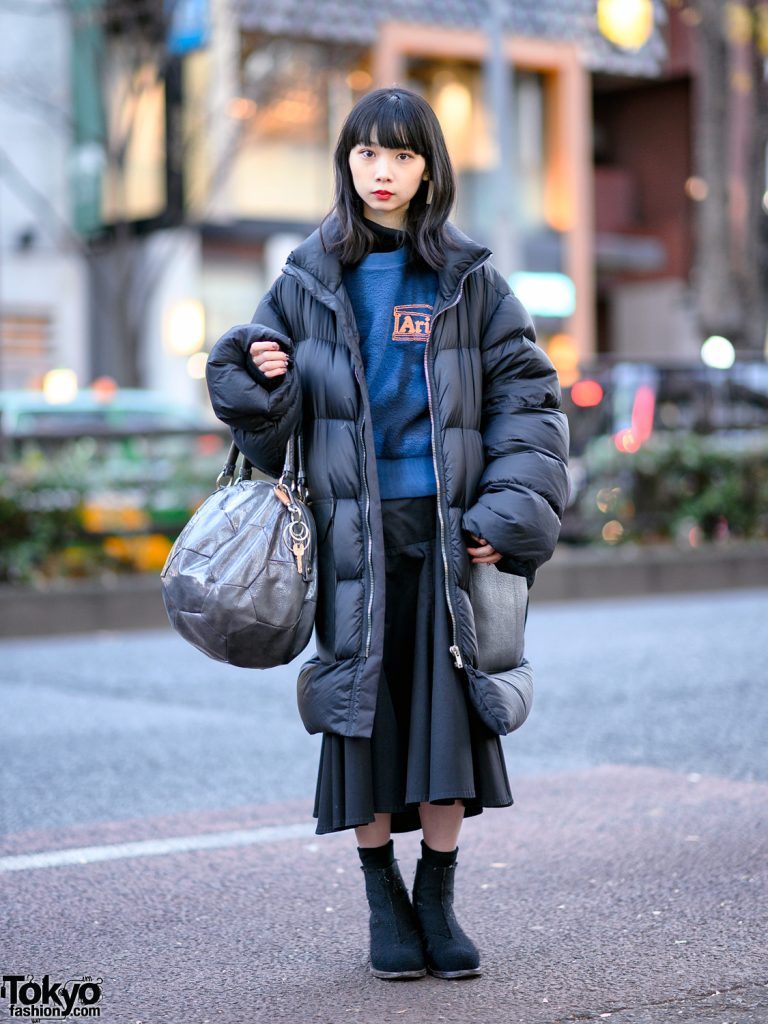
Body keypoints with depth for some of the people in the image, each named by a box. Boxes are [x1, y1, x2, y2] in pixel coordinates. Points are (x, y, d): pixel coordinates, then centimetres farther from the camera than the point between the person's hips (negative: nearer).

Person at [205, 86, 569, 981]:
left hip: (447, 528, 0)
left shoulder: (467, 280, 6)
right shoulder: (309, 279, 7)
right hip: (353, 532, 0)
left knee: (448, 711, -2)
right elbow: (271, 418, 11)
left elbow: (526, 396, 5)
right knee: (363, 710, 2)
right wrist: (259, 378, -13)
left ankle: (437, 904, 14)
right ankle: (384, 904, 18)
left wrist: (508, 512, -7)